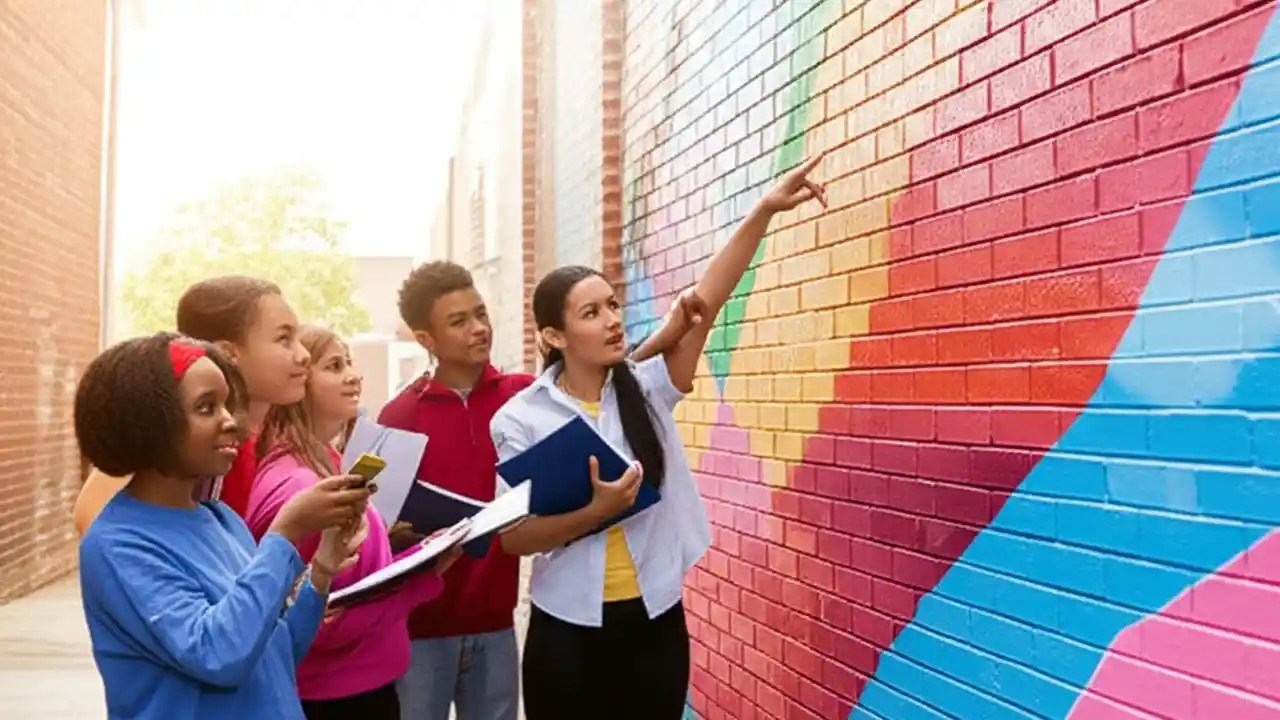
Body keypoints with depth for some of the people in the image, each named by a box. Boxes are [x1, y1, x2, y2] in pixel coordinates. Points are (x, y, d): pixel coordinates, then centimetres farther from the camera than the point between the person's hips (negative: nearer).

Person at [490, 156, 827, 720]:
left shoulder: (647, 389, -2)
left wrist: (765, 211, -21)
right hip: (568, 630, -2)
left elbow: (706, 300, -12)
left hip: (655, 622, 2)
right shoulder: (520, 418, -7)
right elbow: (513, 536, -8)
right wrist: (596, 511, -22)